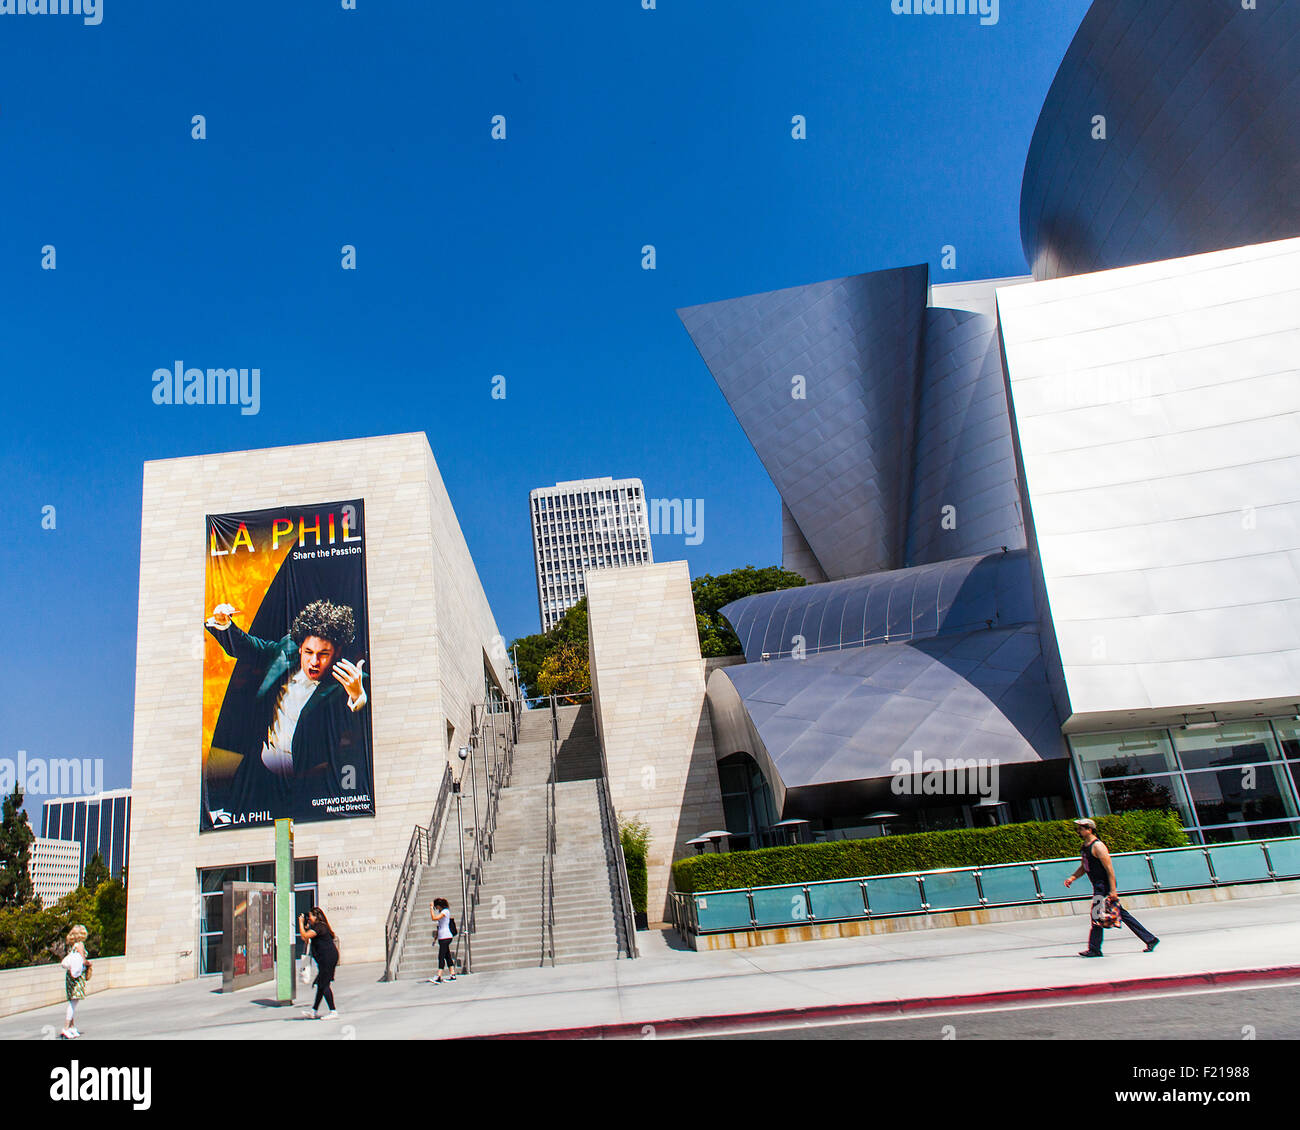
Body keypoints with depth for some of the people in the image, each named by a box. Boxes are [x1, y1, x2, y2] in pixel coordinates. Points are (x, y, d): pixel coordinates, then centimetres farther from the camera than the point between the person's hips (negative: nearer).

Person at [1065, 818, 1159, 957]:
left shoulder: (1097, 846, -16)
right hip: (1099, 887, 9)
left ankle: (1094, 949, 0)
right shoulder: (1086, 846, 13)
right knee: (1122, 914, 12)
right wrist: (1072, 878, 7)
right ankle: (1150, 939, 18)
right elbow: (1083, 867, 23)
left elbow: (1109, 869, -20)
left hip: (1105, 887, -9)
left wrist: (1113, 890, -24)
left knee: (1097, 916, -6)